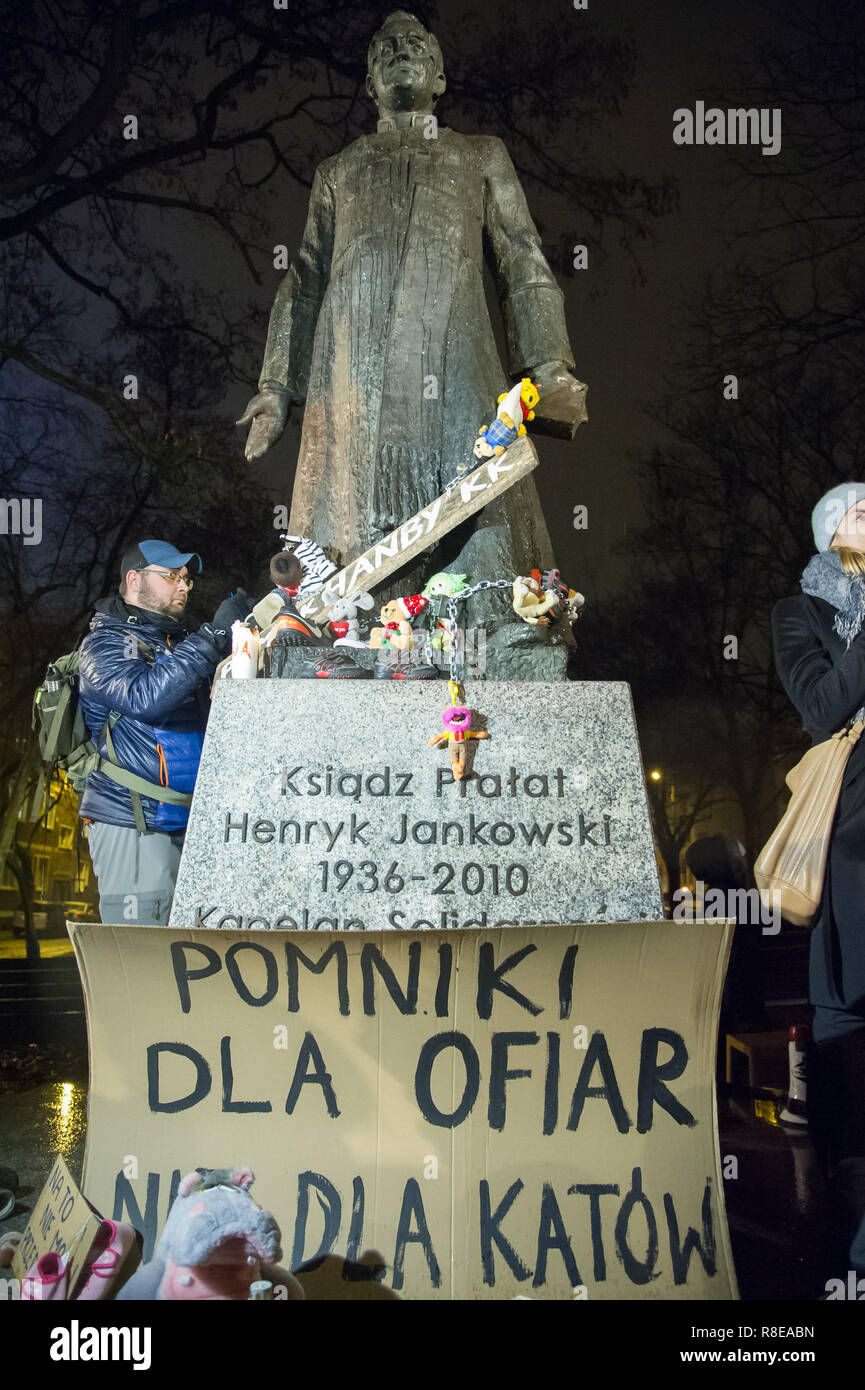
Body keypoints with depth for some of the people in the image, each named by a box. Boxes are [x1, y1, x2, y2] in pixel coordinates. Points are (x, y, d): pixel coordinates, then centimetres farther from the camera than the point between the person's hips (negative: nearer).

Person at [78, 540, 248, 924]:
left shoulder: (179, 643, 21)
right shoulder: (105, 644, -4)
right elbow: (146, 696, -24)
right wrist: (213, 635, -24)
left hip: (186, 825, 8)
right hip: (132, 826, -8)